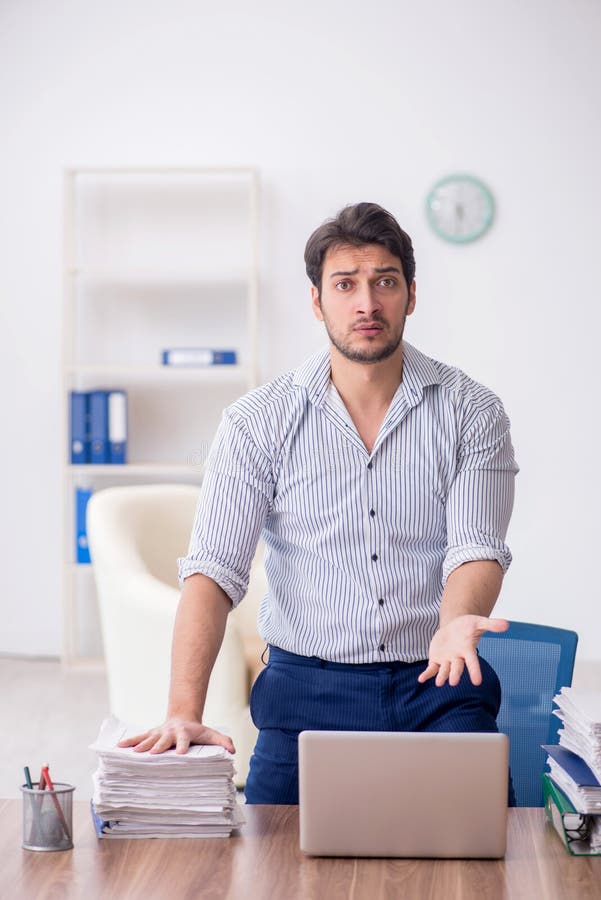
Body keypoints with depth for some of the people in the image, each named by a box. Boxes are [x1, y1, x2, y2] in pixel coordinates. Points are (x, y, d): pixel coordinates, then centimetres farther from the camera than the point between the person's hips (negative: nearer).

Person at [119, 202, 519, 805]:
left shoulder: (471, 412, 2)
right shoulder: (258, 421, -1)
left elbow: (477, 549, -7)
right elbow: (214, 568, -9)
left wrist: (455, 622, -32)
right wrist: (184, 711, -23)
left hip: (437, 687, 1)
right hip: (308, 687, 0)